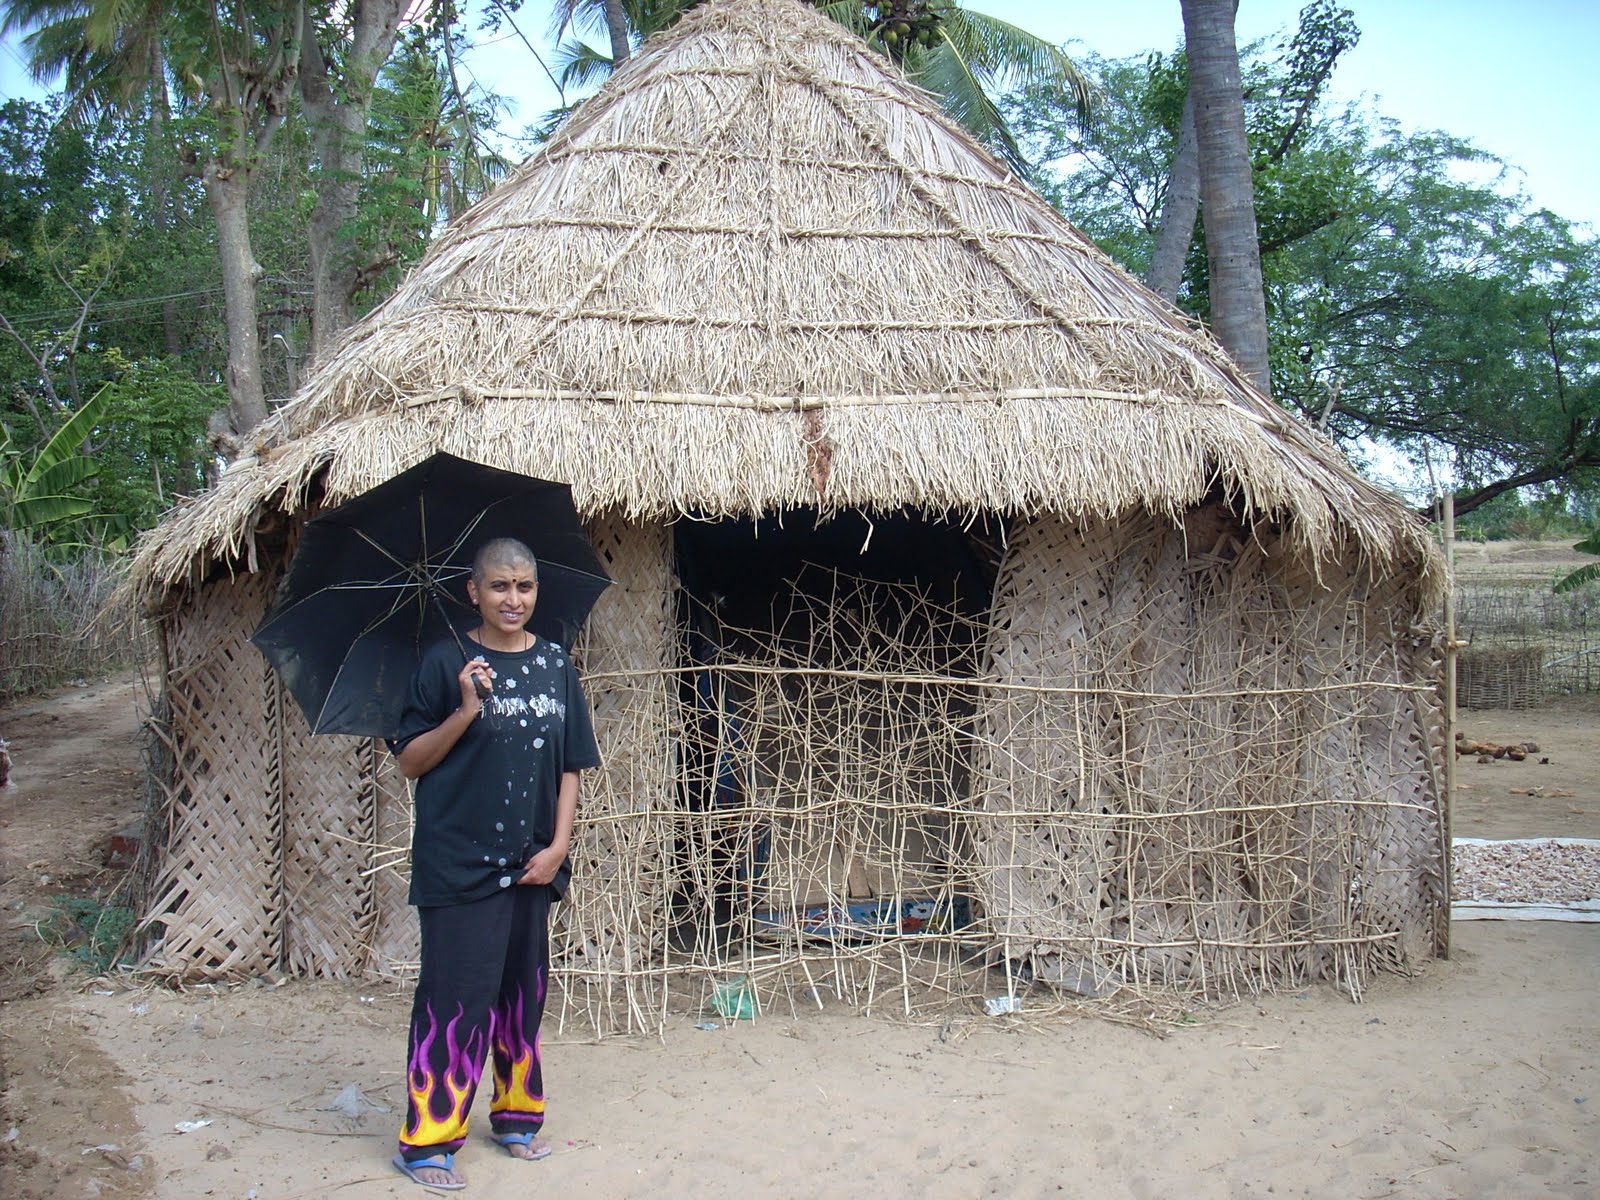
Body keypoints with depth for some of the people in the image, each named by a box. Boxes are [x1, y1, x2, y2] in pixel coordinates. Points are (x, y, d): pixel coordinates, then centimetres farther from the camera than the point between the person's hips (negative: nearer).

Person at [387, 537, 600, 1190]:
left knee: (523, 990, 14)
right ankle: (426, 1140, 9)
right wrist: (466, 711, -18)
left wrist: (557, 846, -1)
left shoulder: (556, 665, 6)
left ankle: (517, 1114, 30)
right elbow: (411, 761, -4)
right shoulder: (447, 662, -5)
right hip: (459, 862, -4)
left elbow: (570, 767, 8)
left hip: (531, 864, 4)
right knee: (456, 996, -3)